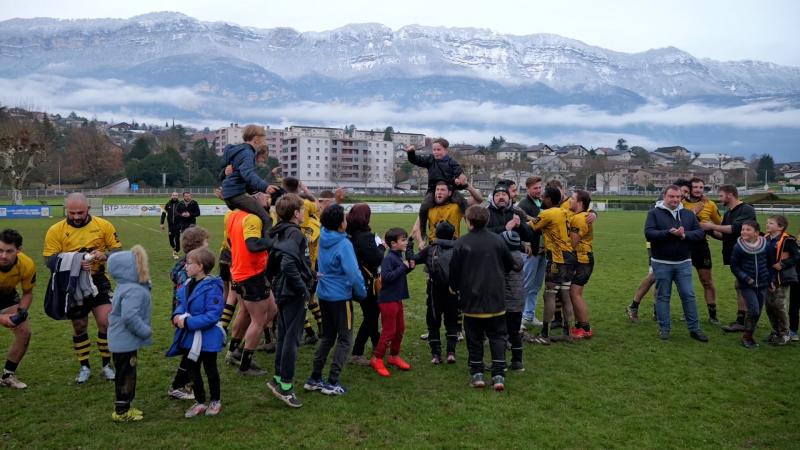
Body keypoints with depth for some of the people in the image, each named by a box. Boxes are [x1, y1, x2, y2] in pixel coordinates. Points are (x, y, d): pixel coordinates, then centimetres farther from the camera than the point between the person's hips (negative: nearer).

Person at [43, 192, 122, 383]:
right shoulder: (56, 230, -6)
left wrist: (104, 255, -21)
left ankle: (107, 365, 12)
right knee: (79, 327, 11)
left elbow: (117, 250, 1)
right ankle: (84, 367, 29)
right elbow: (50, 260, -10)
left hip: (98, 281, 0)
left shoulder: (103, 225, -4)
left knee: (105, 322, -8)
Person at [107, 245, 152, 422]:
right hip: (125, 342, -10)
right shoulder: (133, 291, -25)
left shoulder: (128, 287, 8)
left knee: (127, 374, 20)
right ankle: (121, 411, 16)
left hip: (124, 340, 10)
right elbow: (129, 316, -32)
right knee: (125, 376, 3)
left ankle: (124, 407, 32)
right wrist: (145, 331, -21)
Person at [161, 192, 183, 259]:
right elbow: (163, 214, 9)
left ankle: (176, 253, 4)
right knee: (171, 239, 6)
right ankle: (174, 248, 35)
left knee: (177, 239, -6)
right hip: (170, 225, 2)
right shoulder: (168, 204, 4)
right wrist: (162, 223, 5)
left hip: (178, 224, -2)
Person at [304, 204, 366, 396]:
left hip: (323, 294, 7)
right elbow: (353, 274, -23)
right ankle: (332, 383, 4)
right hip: (340, 297, -7)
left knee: (327, 337, 19)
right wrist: (362, 293, -9)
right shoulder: (343, 244, -21)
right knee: (344, 340, 4)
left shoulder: (323, 236, -1)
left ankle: (314, 378, 21)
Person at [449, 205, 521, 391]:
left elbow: (454, 269, -3)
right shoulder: (497, 240, -2)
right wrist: (518, 266, 33)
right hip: (496, 298, 2)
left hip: (472, 299, -1)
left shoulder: (461, 243, -9)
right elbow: (510, 263, 9)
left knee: (475, 337, 11)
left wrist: (455, 287, 16)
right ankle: (498, 375, 4)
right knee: (497, 336, 10)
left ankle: (477, 374, 13)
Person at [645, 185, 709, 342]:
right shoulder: (654, 213, -2)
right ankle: (664, 328, 15)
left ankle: (694, 329, 14)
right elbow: (649, 233, -14)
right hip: (661, 264, -2)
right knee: (663, 296, 6)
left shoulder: (688, 214, 8)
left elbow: (699, 233, 1)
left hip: (683, 263, 3)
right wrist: (669, 233, -24)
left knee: (688, 295, 4)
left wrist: (684, 235, -18)